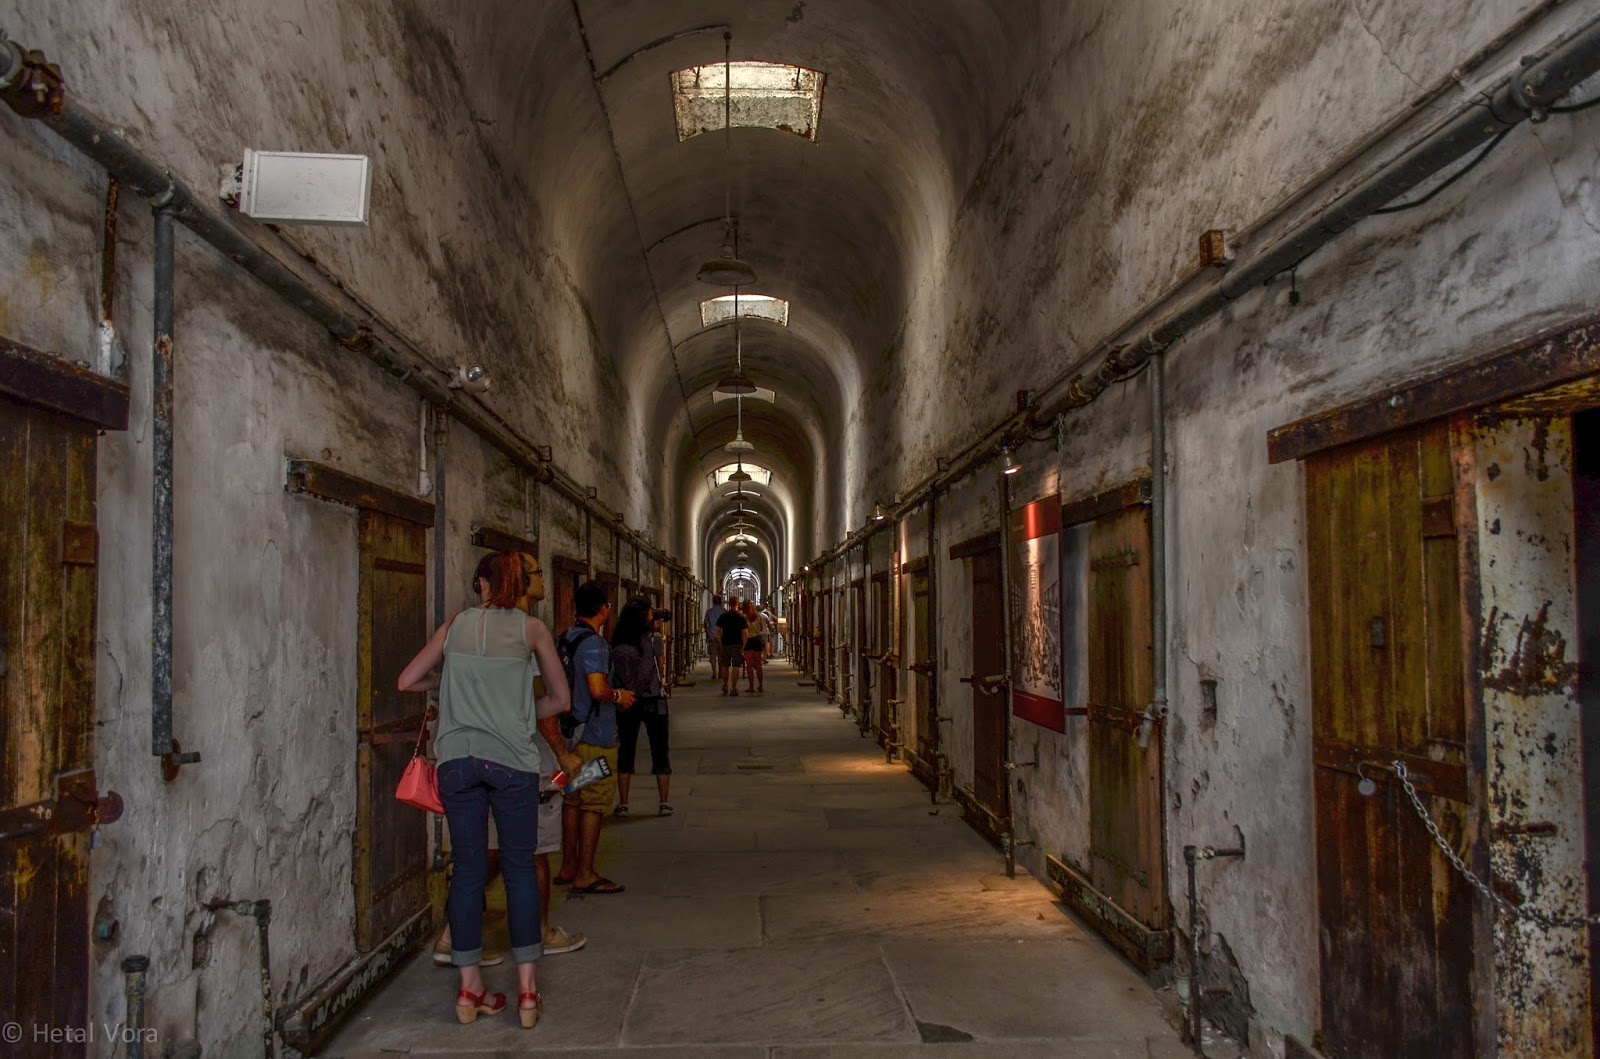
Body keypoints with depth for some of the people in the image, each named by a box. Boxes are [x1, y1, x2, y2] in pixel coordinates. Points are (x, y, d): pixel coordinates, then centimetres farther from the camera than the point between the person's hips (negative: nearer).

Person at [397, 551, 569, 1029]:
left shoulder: (457, 624, 9)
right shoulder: (531, 628, 4)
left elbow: (407, 680, 11)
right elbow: (559, 699, 9)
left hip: (457, 759, 2)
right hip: (512, 760, -2)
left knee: (468, 870, 8)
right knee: (520, 870, 6)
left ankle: (469, 989, 15)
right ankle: (526, 991, 8)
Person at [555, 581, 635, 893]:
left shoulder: (566, 638, 11)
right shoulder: (593, 643, -17)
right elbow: (598, 690, -27)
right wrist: (619, 696, -7)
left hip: (571, 732, 9)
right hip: (595, 735, -9)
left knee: (573, 800, 15)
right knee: (594, 803, -2)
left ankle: (568, 867, 24)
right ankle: (585, 874, 2)